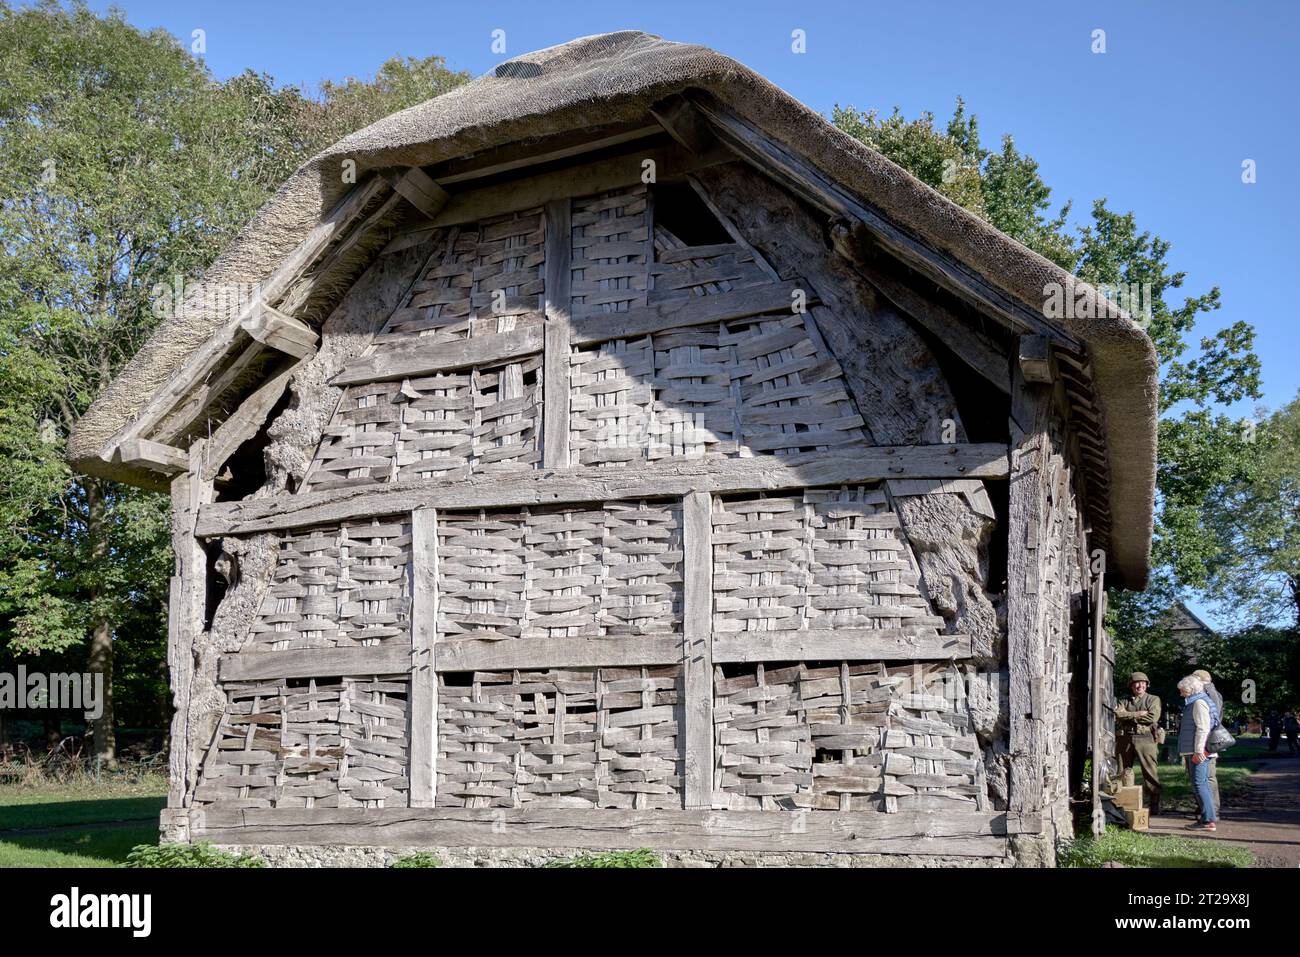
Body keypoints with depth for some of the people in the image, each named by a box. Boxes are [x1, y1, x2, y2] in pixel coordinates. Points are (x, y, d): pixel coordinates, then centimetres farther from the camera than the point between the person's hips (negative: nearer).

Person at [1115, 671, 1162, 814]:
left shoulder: (1153, 699, 10)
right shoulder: (1123, 701, 16)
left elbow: (1152, 718, -7)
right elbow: (1119, 714, -3)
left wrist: (1129, 716, -3)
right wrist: (1139, 714, -9)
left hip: (1145, 739, -2)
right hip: (1125, 738, 2)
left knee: (1151, 773, -6)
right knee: (1123, 773, 3)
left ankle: (1154, 805, -2)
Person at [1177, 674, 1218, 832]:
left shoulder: (1199, 703, -13)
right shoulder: (1196, 702, 19)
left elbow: (1202, 728, -20)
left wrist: (1198, 750, -22)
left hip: (1199, 752, -11)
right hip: (1196, 752, 11)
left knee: (1199, 784, -11)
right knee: (1203, 784, 13)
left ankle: (1209, 820, -12)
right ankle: (1208, 818, 18)